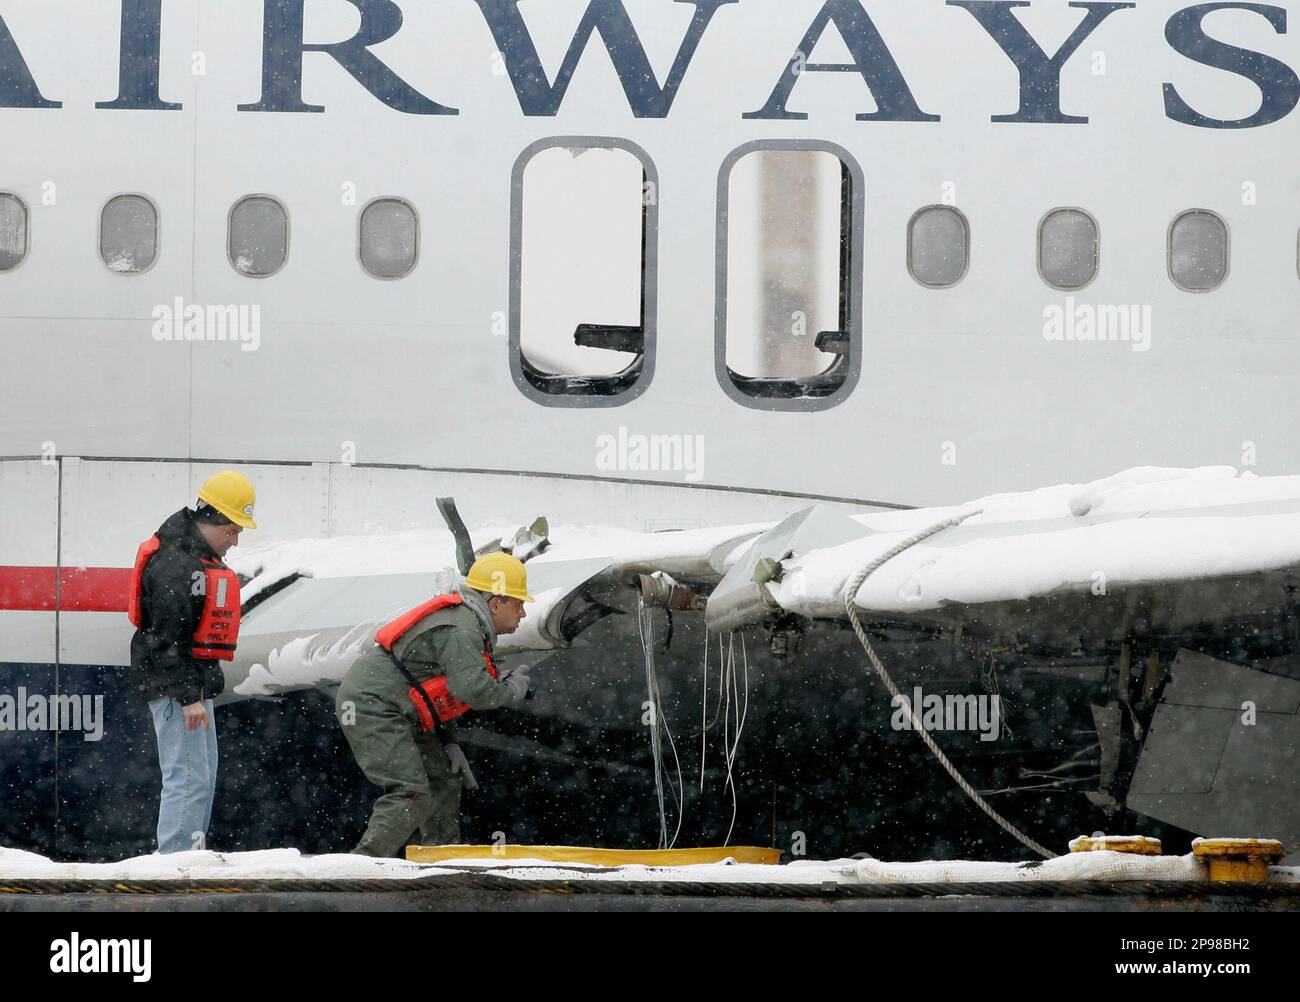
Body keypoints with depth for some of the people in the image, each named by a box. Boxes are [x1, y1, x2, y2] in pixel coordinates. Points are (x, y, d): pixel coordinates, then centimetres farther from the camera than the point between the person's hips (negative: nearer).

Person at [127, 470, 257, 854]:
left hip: (195, 682, 11)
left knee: (204, 775, 16)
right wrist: (188, 696, -25)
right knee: (188, 776, -14)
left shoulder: (204, 558, 16)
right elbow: (168, 637, -23)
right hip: (173, 683, -11)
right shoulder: (175, 565, -19)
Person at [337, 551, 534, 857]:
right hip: (371, 704, -11)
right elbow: (474, 690, -30)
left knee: (444, 779, 17)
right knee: (411, 796, -20)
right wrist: (514, 688, -10)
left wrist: (449, 745, 13)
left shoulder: (466, 623, 16)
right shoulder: (460, 630, -18)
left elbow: (444, 689, 22)